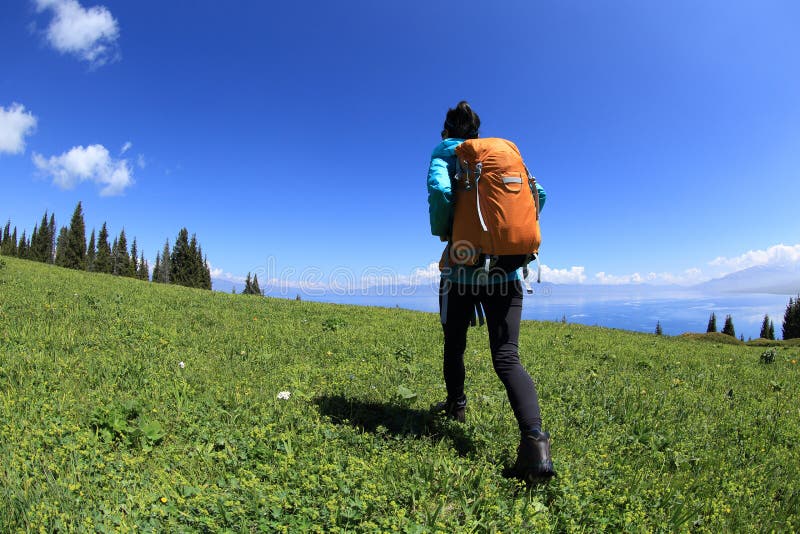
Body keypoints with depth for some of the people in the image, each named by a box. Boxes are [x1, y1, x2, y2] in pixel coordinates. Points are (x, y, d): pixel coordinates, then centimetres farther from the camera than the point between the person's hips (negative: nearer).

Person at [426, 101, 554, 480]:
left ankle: (456, 405, 37)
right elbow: (537, 193, 7)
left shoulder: (444, 154, 4)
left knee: (454, 343, 21)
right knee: (506, 357, -5)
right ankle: (535, 438, -23)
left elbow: (440, 191, -17)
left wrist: (441, 231, -2)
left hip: (462, 265, -3)